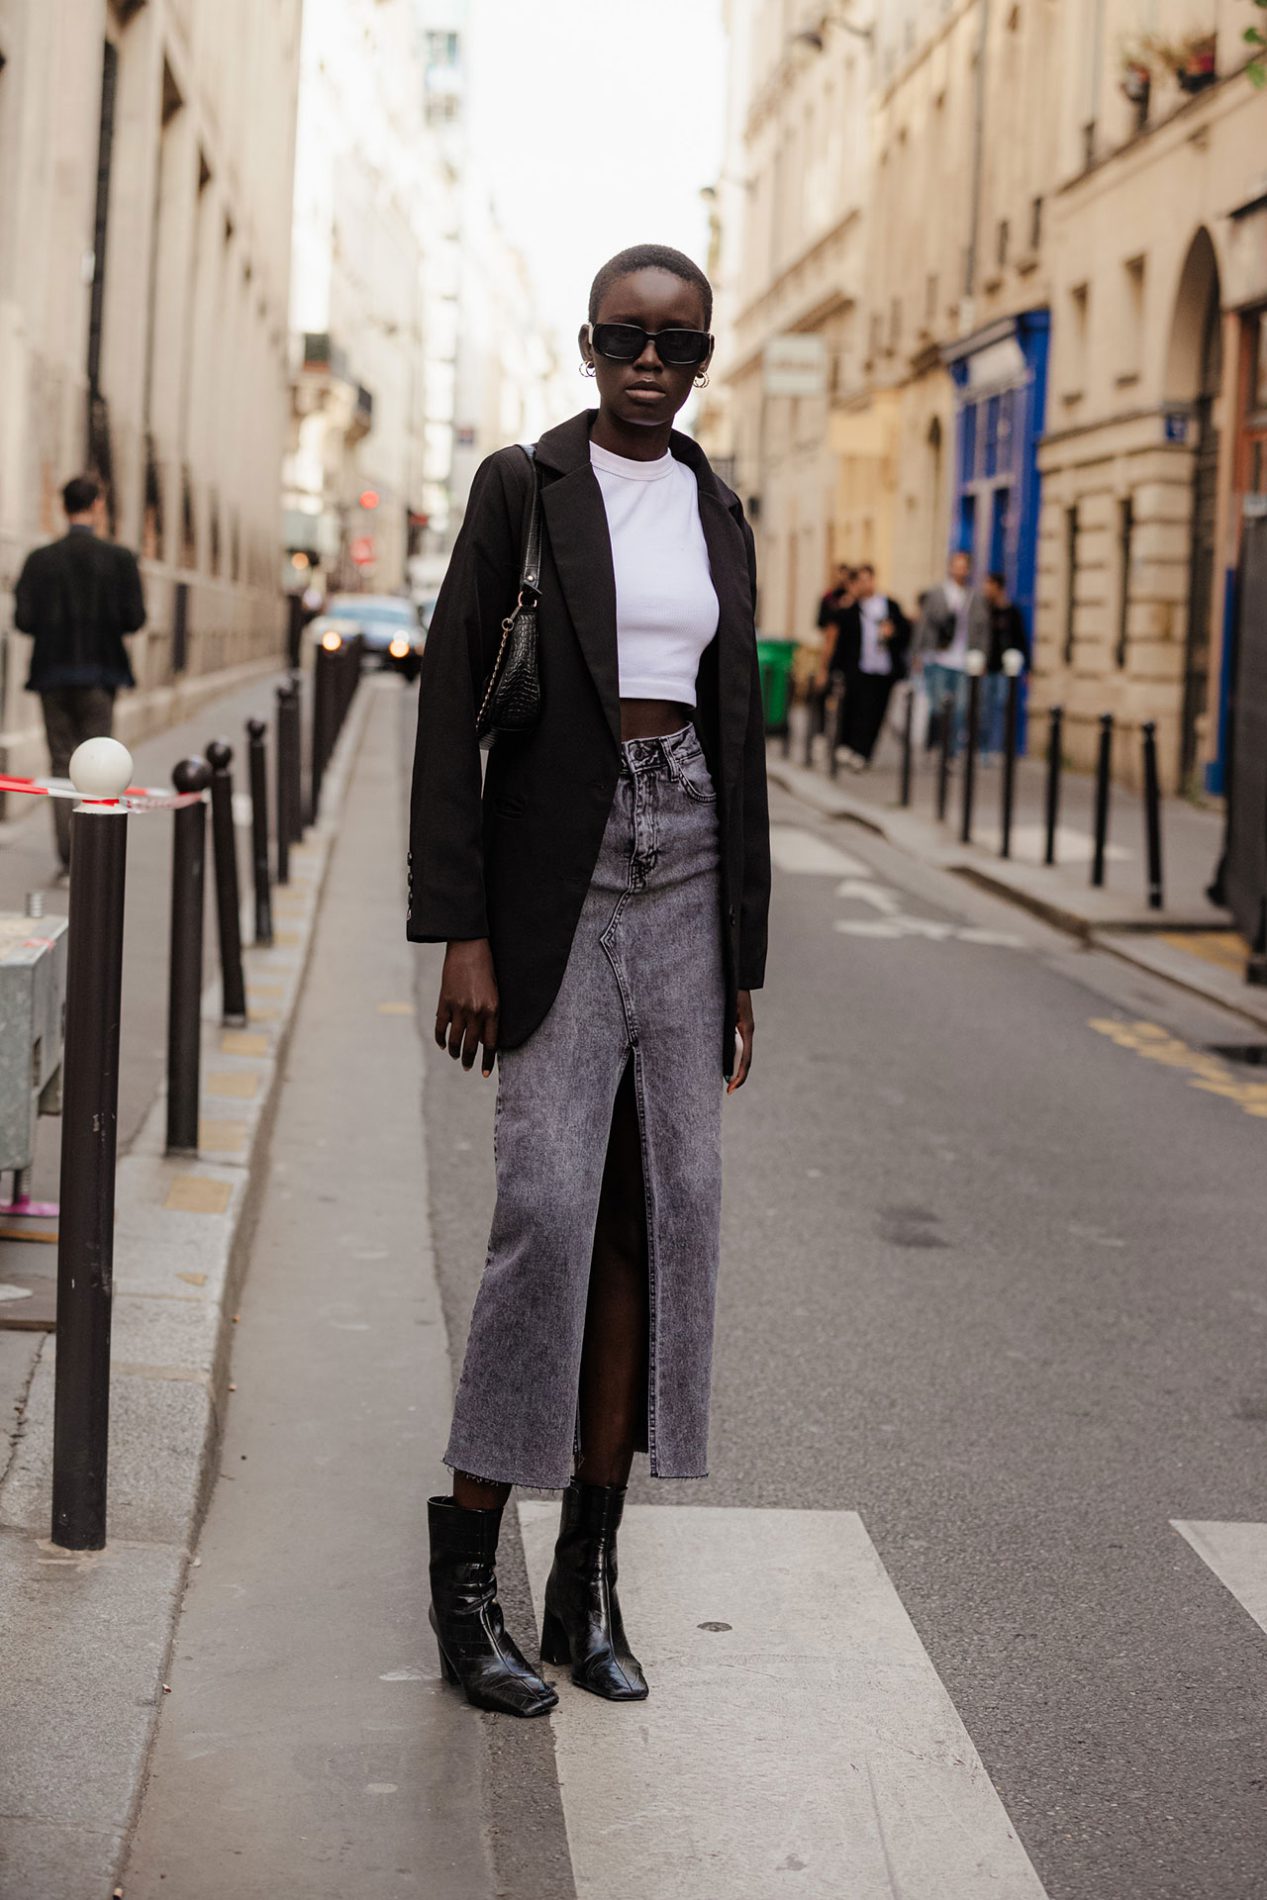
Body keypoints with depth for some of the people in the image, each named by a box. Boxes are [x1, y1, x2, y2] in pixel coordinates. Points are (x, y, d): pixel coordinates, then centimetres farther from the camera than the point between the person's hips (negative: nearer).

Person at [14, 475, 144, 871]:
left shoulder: (39, 560, -2)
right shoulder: (119, 559, -6)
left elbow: (24, 619, -7)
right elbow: (134, 618, -9)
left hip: (52, 671, 1)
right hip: (99, 672, -1)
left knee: (61, 762, 8)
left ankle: (68, 853, 3)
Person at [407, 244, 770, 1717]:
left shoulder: (716, 514, 12)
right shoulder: (524, 485, -1)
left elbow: (738, 732, 14)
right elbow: (452, 701, -6)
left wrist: (743, 957, 11)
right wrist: (461, 930, -13)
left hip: (684, 873, 5)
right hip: (556, 874, -5)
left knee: (668, 1204, 2)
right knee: (551, 1200, -11)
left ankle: (590, 1576, 10)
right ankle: (466, 1567, 2)